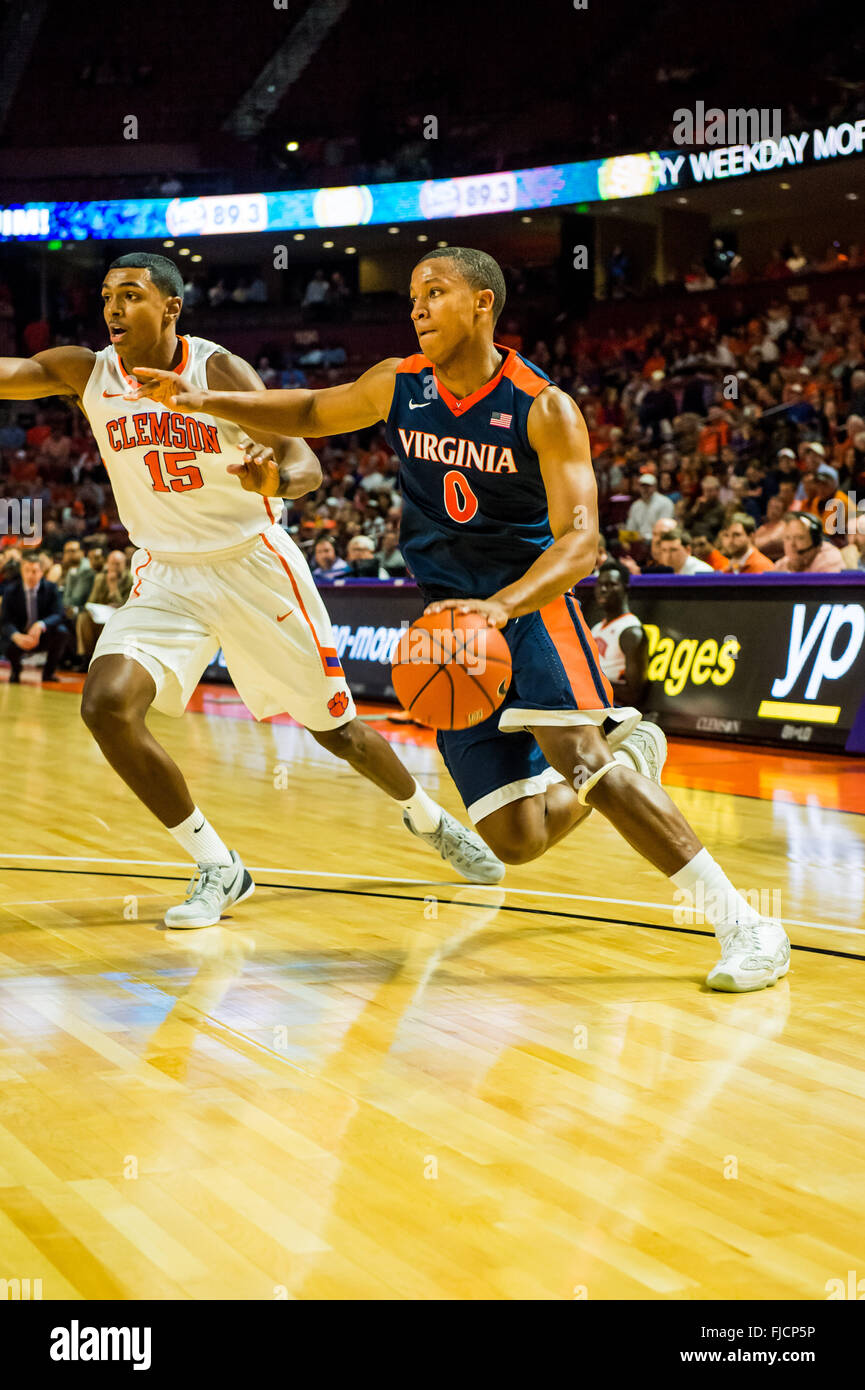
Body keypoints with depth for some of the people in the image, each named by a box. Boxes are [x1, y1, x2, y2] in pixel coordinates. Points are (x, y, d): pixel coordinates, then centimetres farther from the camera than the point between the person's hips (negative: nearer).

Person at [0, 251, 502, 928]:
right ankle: (217, 868, -7)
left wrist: (277, 479, -44)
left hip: (255, 565, -2)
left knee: (335, 728, 8)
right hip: (167, 576, 3)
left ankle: (427, 816, 39)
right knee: (107, 704, -22)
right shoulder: (87, 372, -5)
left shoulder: (219, 369, -14)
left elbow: (306, 462, -21)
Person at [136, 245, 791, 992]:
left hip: (533, 607, -4)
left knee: (576, 756, -31)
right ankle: (626, 753, 27)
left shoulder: (544, 409, -13)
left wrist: (502, 605, -39)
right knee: (516, 839, -4)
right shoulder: (398, 386, 3)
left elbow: (580, 541, -22)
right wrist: (208, 401, 7)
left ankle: (743, 922, -22)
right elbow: (309, 413, 20)